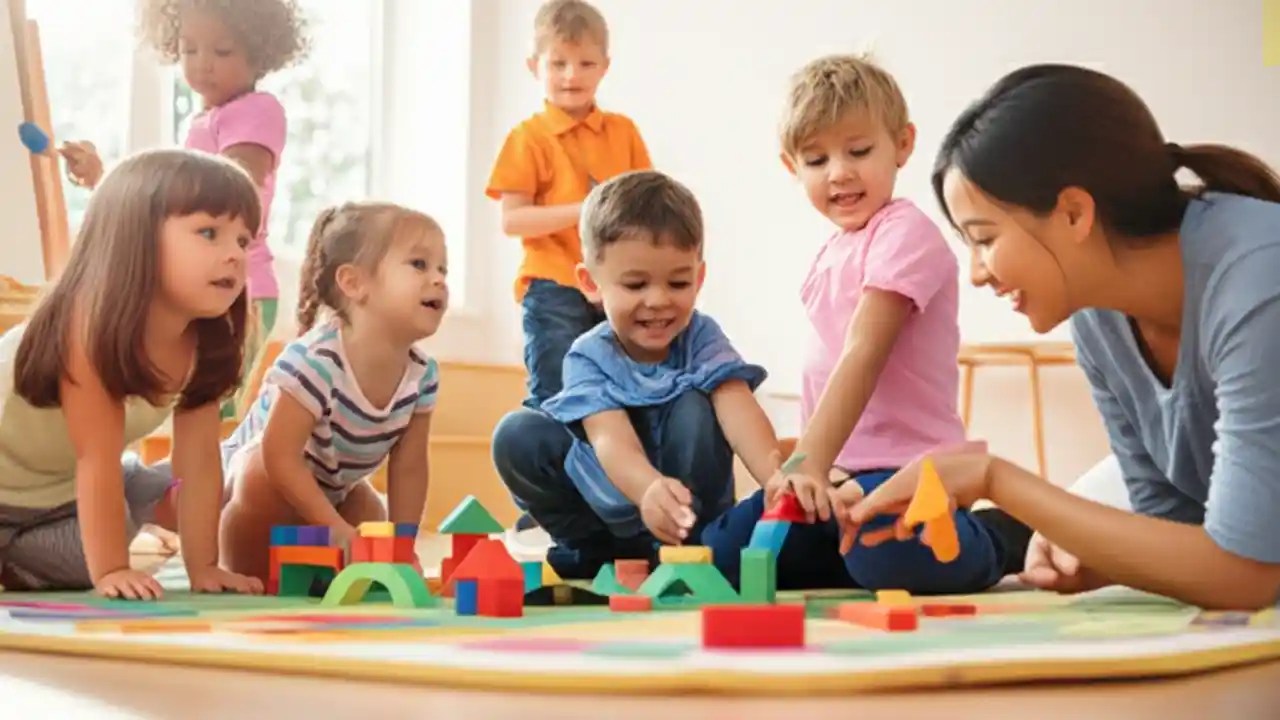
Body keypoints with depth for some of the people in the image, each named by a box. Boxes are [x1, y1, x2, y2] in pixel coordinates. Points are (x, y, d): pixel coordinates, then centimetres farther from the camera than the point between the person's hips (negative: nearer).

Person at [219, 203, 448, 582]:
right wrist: (338, 530, -35)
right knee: (263, 480, -35)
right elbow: (280, 456, -37)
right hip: (258, 465, -7)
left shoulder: (422, 374, -18)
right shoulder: (315, 360, -39)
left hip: (331, 486, 7)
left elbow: (409, 468, -9)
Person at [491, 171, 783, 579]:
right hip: (618, 508, 0)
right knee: (517, 435, -20)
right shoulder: (589, 358, -16)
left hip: (691, 511, 0)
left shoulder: (702, 339, -12)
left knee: (693, 407, -25)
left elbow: (739, 409, -31)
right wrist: (648, 489, -60)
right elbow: (610, 438, -35)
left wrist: (777, 476, -54)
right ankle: (598, 552, -12)